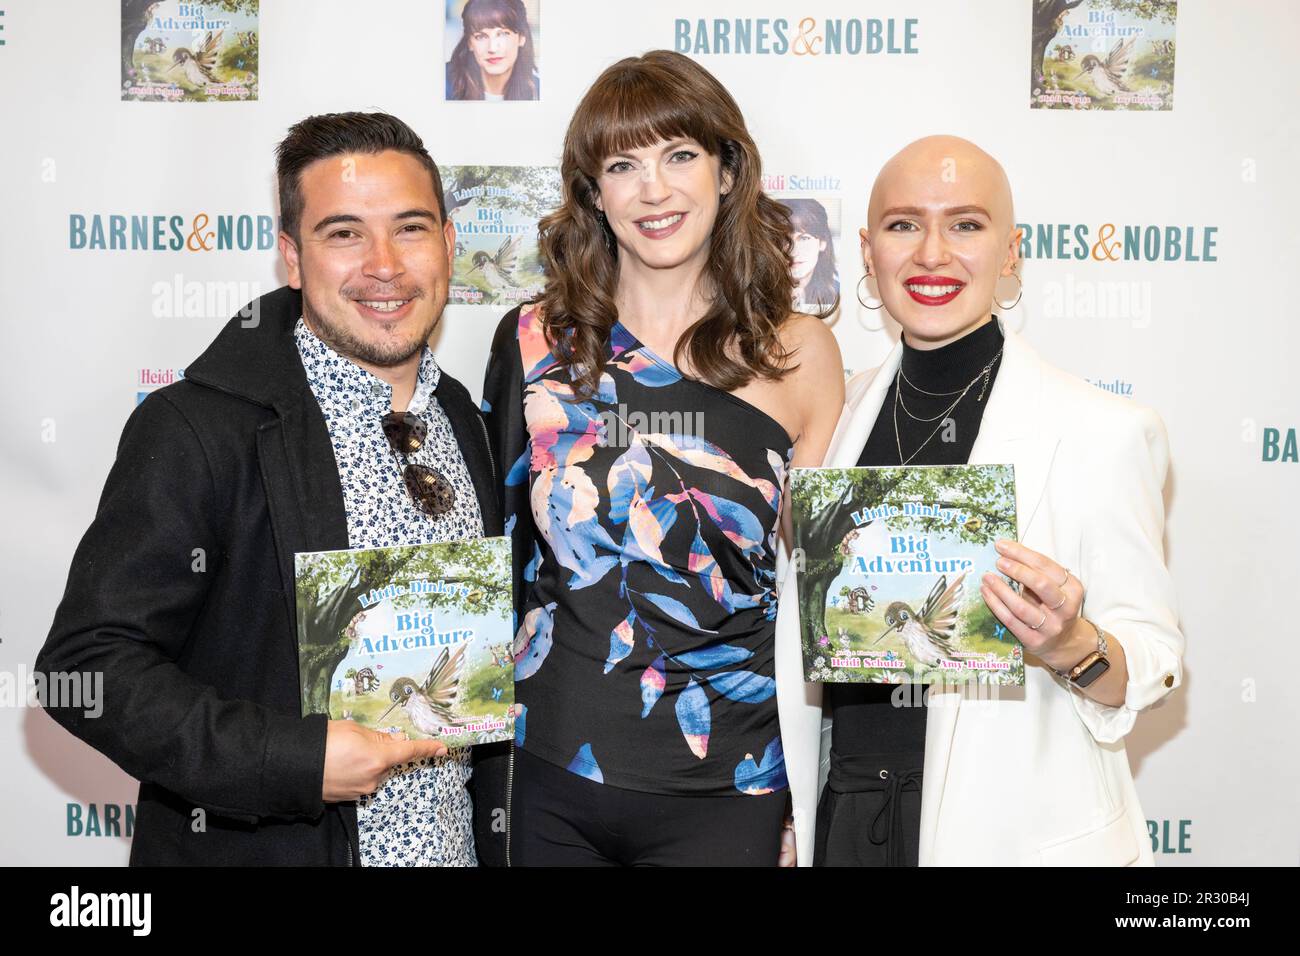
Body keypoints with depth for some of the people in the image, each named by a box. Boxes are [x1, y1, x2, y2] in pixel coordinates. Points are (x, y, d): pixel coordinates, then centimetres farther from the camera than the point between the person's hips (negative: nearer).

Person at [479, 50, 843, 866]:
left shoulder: (798, 354, -2)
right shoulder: (534, 342, 0)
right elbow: (495, 546, 10)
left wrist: (811, 798, 2)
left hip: (723, 794, -1)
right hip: (547, 783, 1)